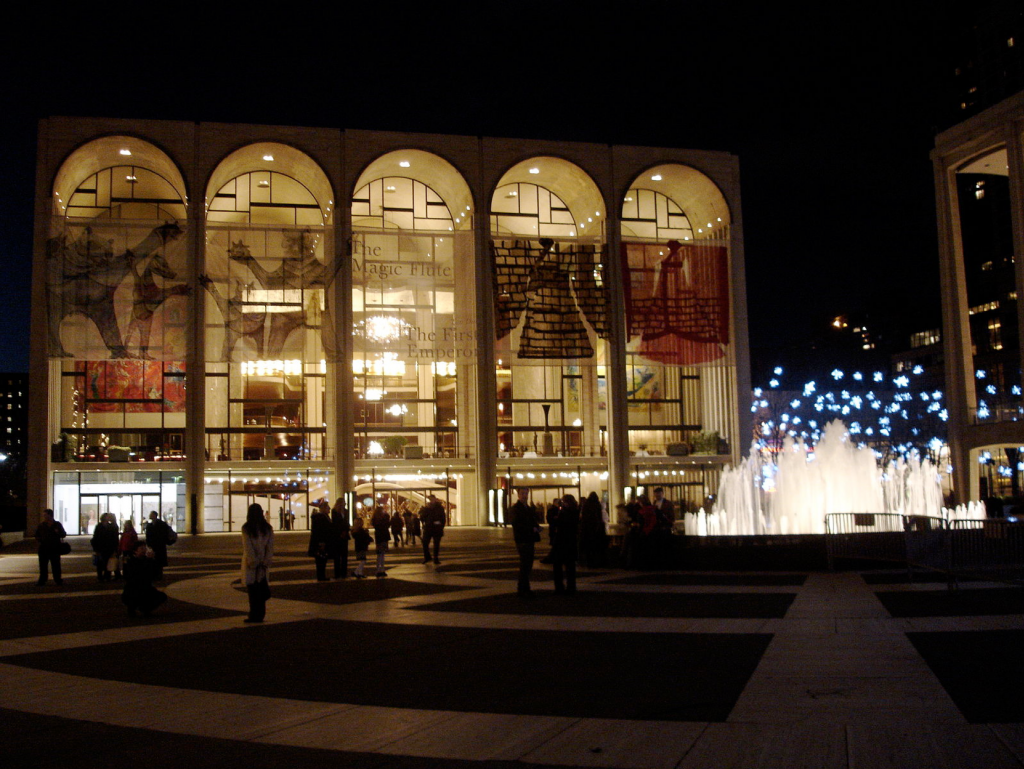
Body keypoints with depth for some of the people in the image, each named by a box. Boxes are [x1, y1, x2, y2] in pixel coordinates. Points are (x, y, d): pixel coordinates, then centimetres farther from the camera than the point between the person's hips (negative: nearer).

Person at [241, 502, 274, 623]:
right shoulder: (268, 528, 3)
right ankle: (260, 615, 14)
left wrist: (253, 562, -8)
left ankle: (254, 615, 1)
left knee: (252, 589, 1)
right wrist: (266, 561, 1)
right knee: (262, 589, 12)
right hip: (263, 563, 3)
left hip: (251, 564, -3)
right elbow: (270, 546, 0)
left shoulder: (246, 528, -8)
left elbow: (247, 546, -11)